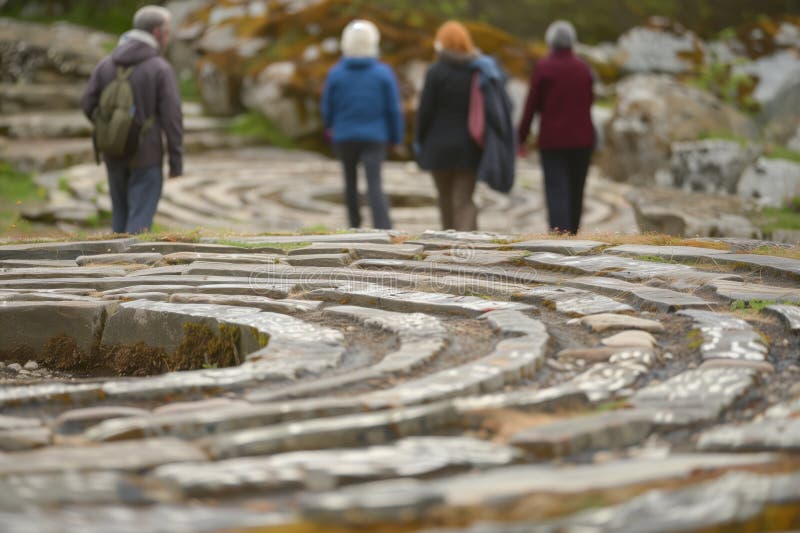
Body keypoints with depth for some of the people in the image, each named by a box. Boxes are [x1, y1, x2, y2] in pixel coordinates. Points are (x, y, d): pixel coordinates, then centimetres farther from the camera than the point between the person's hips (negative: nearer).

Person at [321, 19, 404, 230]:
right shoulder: (383, 73, -7)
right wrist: (397, 139, 7)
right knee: (375, 186, -8)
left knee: (350, 180, 21)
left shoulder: (336, 73, -6)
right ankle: (384, 230, -24)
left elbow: (328, 107, 4)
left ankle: (355, 225, 35)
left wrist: (329, 126, 26)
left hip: (344, 137, 1)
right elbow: (393, 109, -5)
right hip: (374, 138, -1)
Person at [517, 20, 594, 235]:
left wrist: (521, 137, 2)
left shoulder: (543, 68, -6)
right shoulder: (584, 69, 5)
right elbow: (589, 103, 11)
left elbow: (532, 105, -5)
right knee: (576, 191, 11)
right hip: (582, 139, 3)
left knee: (557, 191, -8)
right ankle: (572, 235, 19)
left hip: (552, 139, -3)